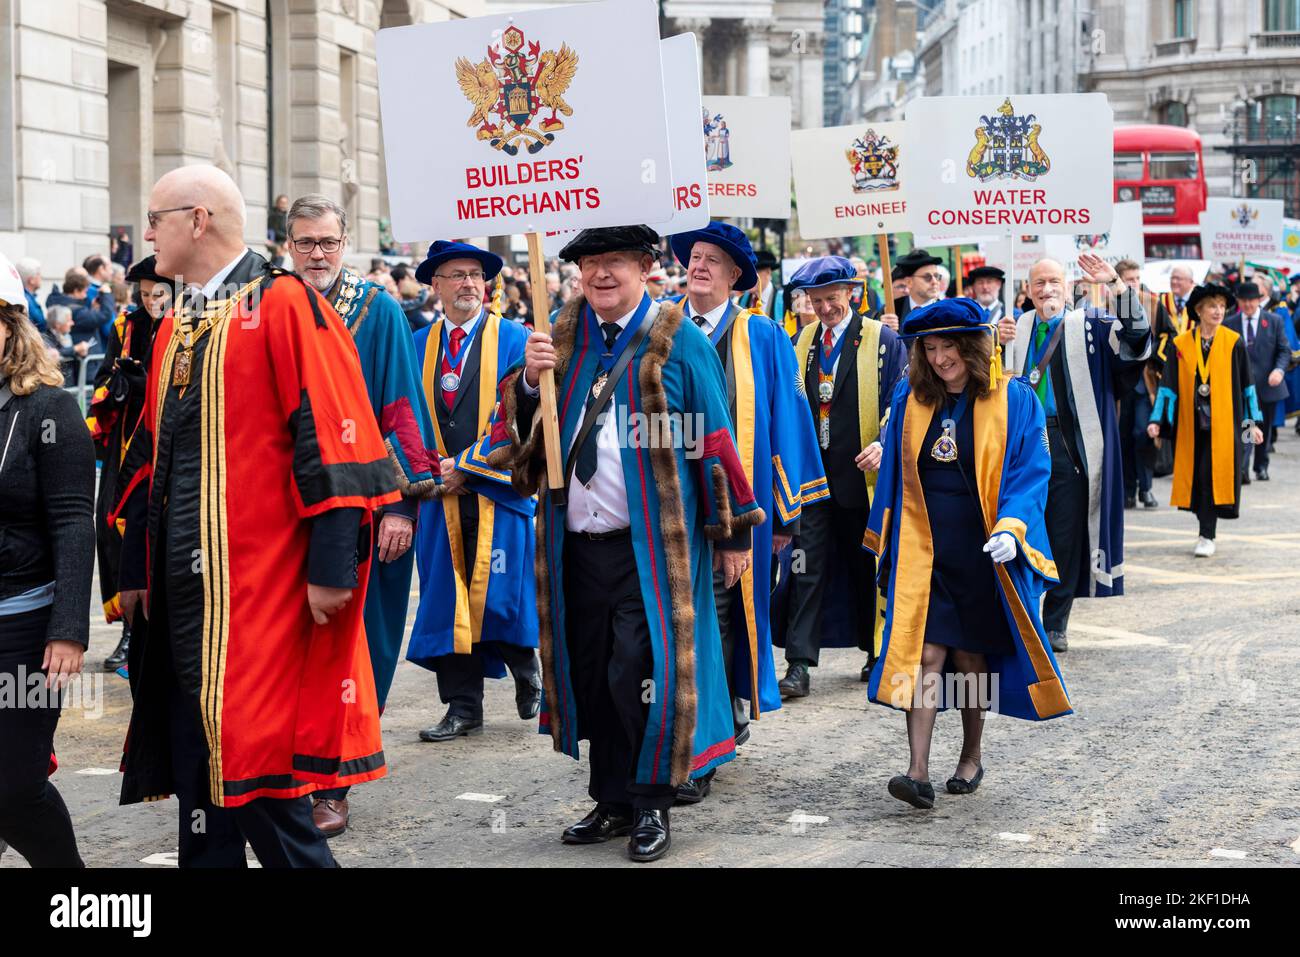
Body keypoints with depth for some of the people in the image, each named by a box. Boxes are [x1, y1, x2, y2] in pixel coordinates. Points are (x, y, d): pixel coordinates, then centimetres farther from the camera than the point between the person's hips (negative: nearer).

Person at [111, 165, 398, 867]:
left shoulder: (285, 306, -8)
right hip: (184, 580, 8)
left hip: (259, 581, -8)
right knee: (197, 753, 12)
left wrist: (330, 567, -19)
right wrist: (135, 568, 17)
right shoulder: (173, 329, 16)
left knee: (252, 756, -7)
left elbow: (331, 435, -15)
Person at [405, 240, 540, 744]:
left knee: (504, 598, -3)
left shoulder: (514, 340, 0)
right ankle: (463, 707, 11)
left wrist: (466, 464, -12)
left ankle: (530, 681, 24)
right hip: (441, 494, 3)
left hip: (499, 489, -3)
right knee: (447, 599, 3)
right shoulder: (418, 345, 11)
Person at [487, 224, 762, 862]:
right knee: (593, 677, 9)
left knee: (641, 675, -7)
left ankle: (651, 806, 8)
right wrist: (530, 378, -11)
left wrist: (731, 530, -2)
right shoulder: (564, 337, 11)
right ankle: (612, 801, 22)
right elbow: (523, 427, 10)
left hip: (653, 545, -5)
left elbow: (714, 439, -2)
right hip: (577, 542, 5)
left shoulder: (677, 341, -2)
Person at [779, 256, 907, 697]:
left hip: (863, 473, -2)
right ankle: (799, 664, -4)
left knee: (868, 566, 11)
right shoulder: (802, 342, 9)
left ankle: (877, 652, 27)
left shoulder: (882, 340, -3)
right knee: (808, 567, -4)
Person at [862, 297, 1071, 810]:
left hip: (983, 551, -2)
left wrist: (1010, 527, -22)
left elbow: (1030, 473, -8)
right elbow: (896, 468, 18)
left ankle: (972, 757, 28)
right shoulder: (910, 399, 5)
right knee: (924, 652, -9)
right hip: (923, 549, 2)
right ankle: (919, 773, -12)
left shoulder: (1014, 402, -5)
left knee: (970, 655, 8)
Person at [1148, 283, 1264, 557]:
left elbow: (1247, 384, 3)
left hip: (1223, 424, -2)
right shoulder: (1180, 345, 3)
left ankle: (1207, 536, -2)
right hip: (1191, 424, 2)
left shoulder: (1234, 343, 0)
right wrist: (1157, 420, -3)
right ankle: (1207, 531, 21)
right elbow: (1168, 385, 4)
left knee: (1212, 476, -9)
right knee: (1196, 478, 6)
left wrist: (1255, 422, 1)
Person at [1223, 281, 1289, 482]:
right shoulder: (1229, 324, 4)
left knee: (1264, 428, 12)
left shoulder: (1274, 321, 4)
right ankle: (1241, 468, -21)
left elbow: (1284, 350, 4)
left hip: (1268, 383, 2)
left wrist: (1279, 369, -14)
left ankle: (1261, 467, 27)